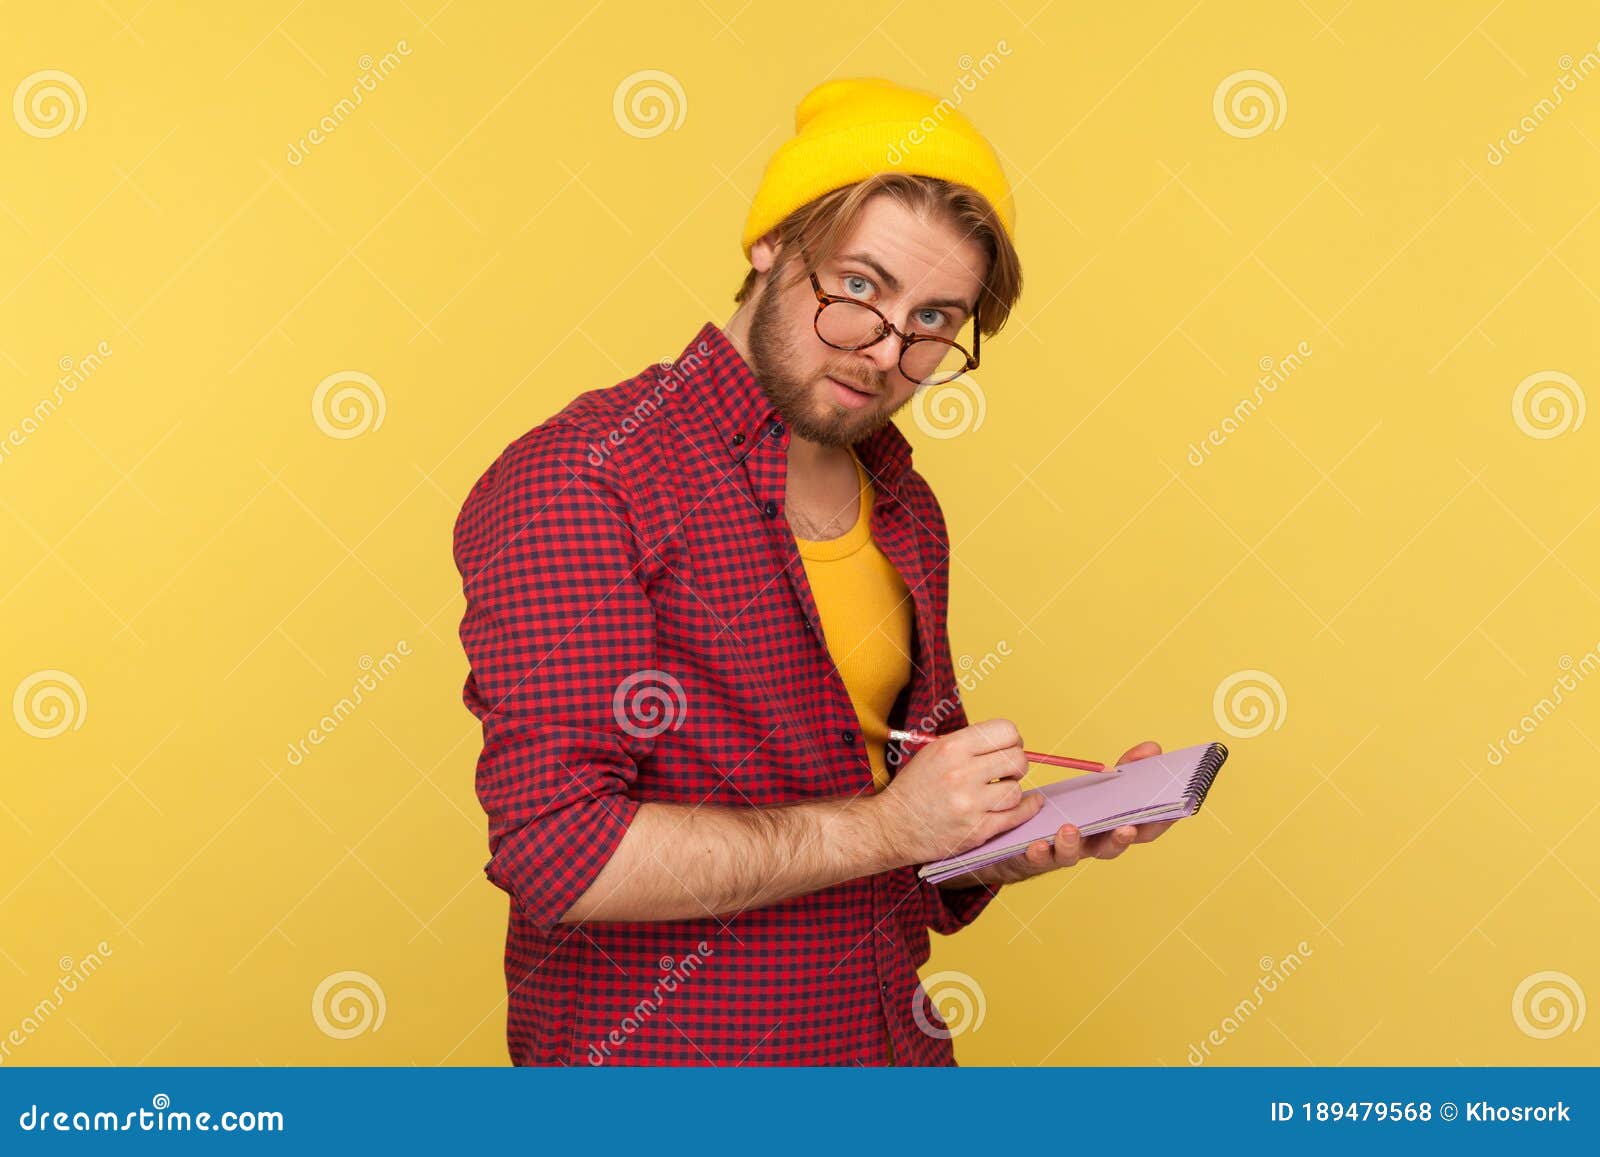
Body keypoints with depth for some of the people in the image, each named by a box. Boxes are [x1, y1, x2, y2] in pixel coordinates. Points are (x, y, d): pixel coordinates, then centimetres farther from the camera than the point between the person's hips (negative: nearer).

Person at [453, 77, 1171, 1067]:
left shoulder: (905, 509, 7)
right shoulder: (582, 478, -16)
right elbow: (557, 852, -23)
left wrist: (1057, 832, -5)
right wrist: (885, 826, -21)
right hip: (659, 1055, -6)